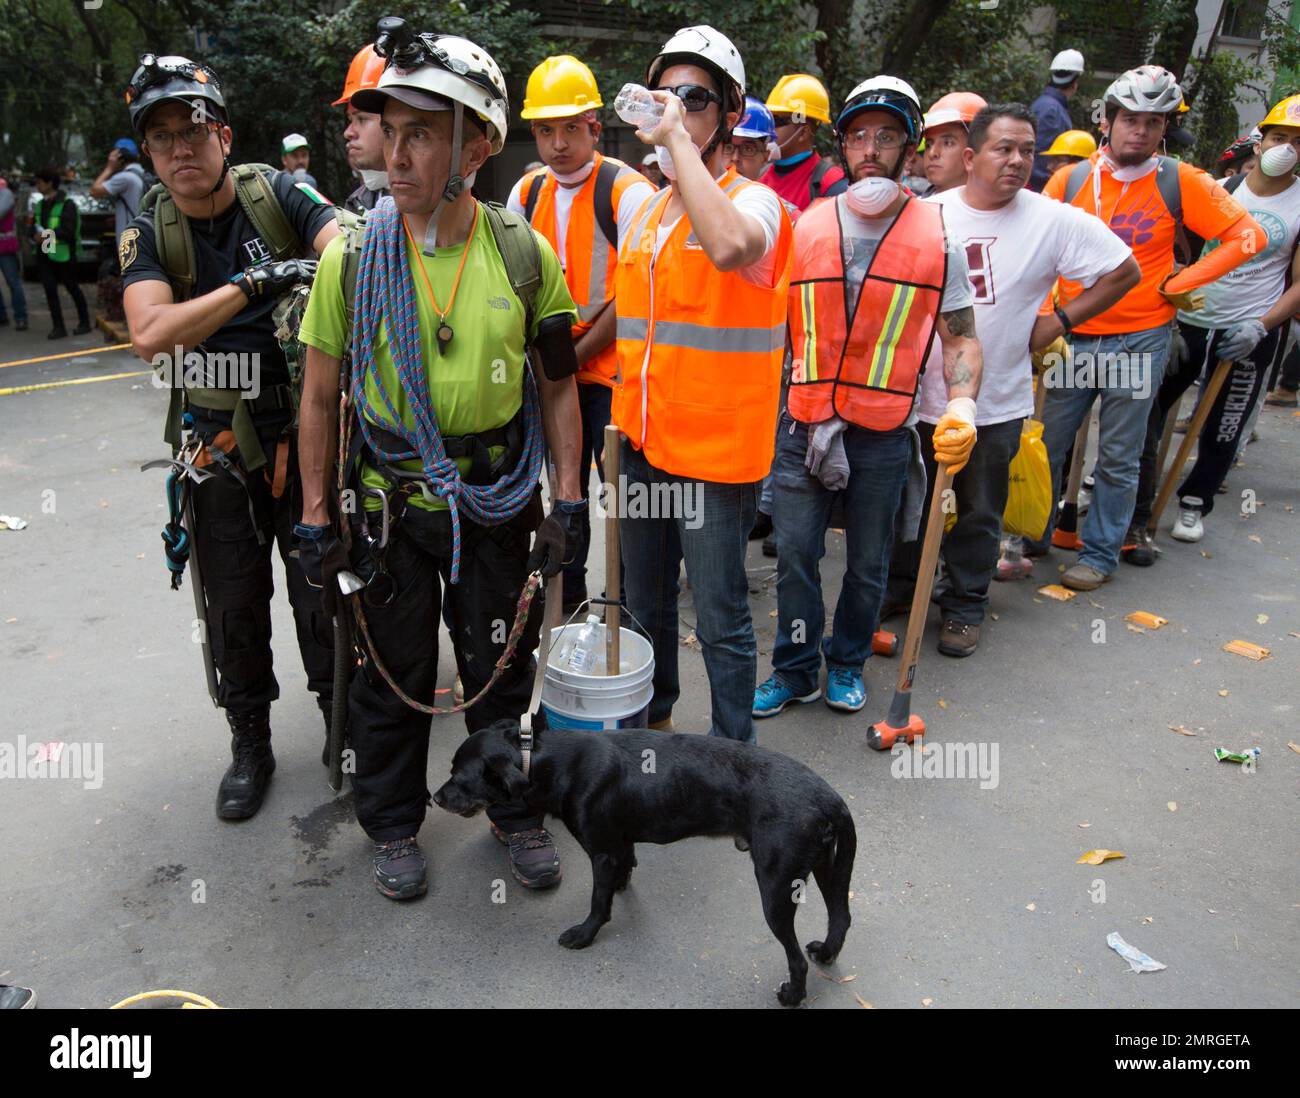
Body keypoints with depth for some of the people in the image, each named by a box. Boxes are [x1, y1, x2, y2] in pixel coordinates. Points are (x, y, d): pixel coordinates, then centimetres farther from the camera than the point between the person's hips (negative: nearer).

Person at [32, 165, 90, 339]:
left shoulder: (67, 204, -11)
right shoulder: (41, 205, 13)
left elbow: (68, 231, -19)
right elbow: (34, 227, 16)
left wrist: (47, 234, -22)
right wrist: (36, 235, -6)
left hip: (64, 254, -7)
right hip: (45, 255, 7)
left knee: (72, 288, 5)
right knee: (50, 290, 0)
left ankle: (84, 322, 20)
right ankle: (58, 327, 3)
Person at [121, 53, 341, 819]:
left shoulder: (277, 195, -4)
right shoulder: (149, 234, -3)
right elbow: (151, 333, -21)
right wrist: (256, 282, -28)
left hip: (306, 430, -1)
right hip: (219, 446, 1)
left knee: (322, 589, 9)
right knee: (236, 603, 11)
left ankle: (342, 720, 31)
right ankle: (250, 746, 30)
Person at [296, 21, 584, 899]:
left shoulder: (526, 255, -6)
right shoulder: (353, 258, -8)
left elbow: (558, 387, 1)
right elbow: (321, 398, -2)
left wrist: (568, 501, -3)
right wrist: (315, 519, -3)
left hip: (497, 499, 1)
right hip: (389, 502, 0)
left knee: (502, 668, 13)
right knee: (395, 673, 13)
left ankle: (516, 811, 36)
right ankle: (394, 823, 35)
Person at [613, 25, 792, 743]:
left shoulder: (753, 200, -9)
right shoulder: (647, 210, 13)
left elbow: (729, 245, -36)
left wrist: (679, 138, -26)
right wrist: (622, 413, 16)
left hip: (715, 449, -7)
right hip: (642, 442, 7)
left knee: (721, 621, 3)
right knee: (646, 604, 20)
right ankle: (650, 720, 42)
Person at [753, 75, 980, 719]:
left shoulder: (937, 235, 1)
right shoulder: (805, 229, 6)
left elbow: (960, 336, 3)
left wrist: (962, 405, -14)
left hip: (884, 432, -1)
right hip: (802, 424, 1)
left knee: (868, 563, 12)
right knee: (795, 554, 4)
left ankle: (847, 663, 33)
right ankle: (795, 671, 21)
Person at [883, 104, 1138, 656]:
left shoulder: (1054, 221, -5)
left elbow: (1124, 272, 4)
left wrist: (1057, 323, -3)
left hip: (996, 401, -1)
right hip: (919, 392, 1)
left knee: (980, 512, 11)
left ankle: (964, 605, 28)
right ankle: (900, 585, 35)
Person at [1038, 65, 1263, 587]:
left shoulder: (1180, 182, -2)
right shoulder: (1069, 179, 2)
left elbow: (1247, 235, 1)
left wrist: (1181, 284, -7)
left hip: (1139, 342, -1)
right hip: (1072, 337, 2)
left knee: (1118, 458, 5)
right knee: (1045, 444, 6)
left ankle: (1100, 553, 17)